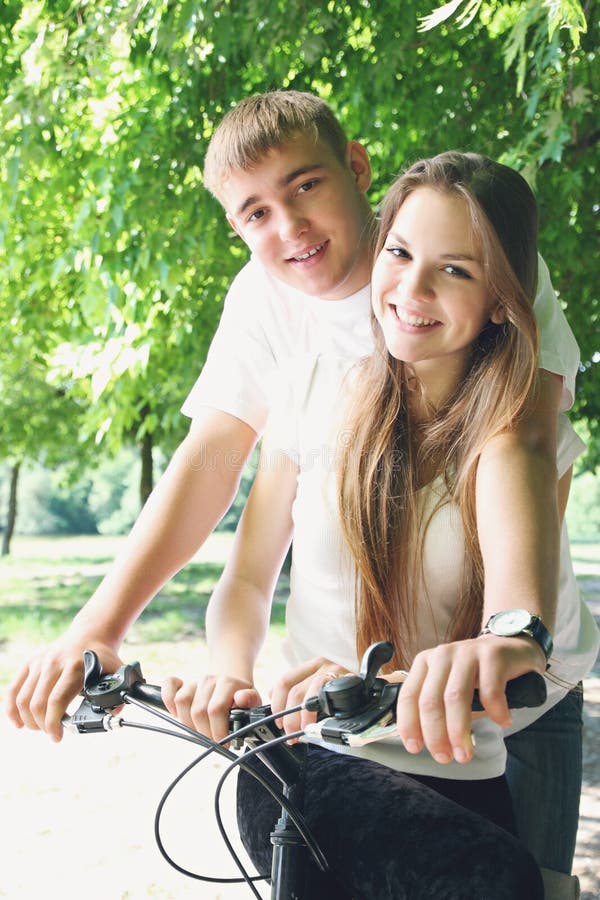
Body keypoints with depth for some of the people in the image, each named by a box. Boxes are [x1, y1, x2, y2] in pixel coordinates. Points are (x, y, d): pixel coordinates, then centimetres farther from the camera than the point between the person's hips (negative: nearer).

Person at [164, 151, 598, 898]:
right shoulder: (320, 387, 0)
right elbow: (248, 577, 3)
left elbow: (524, 616, -17)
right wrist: (230, 676, -18)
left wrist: (509, 642, -42)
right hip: (311, 763, -2)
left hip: (461, 780, 3)